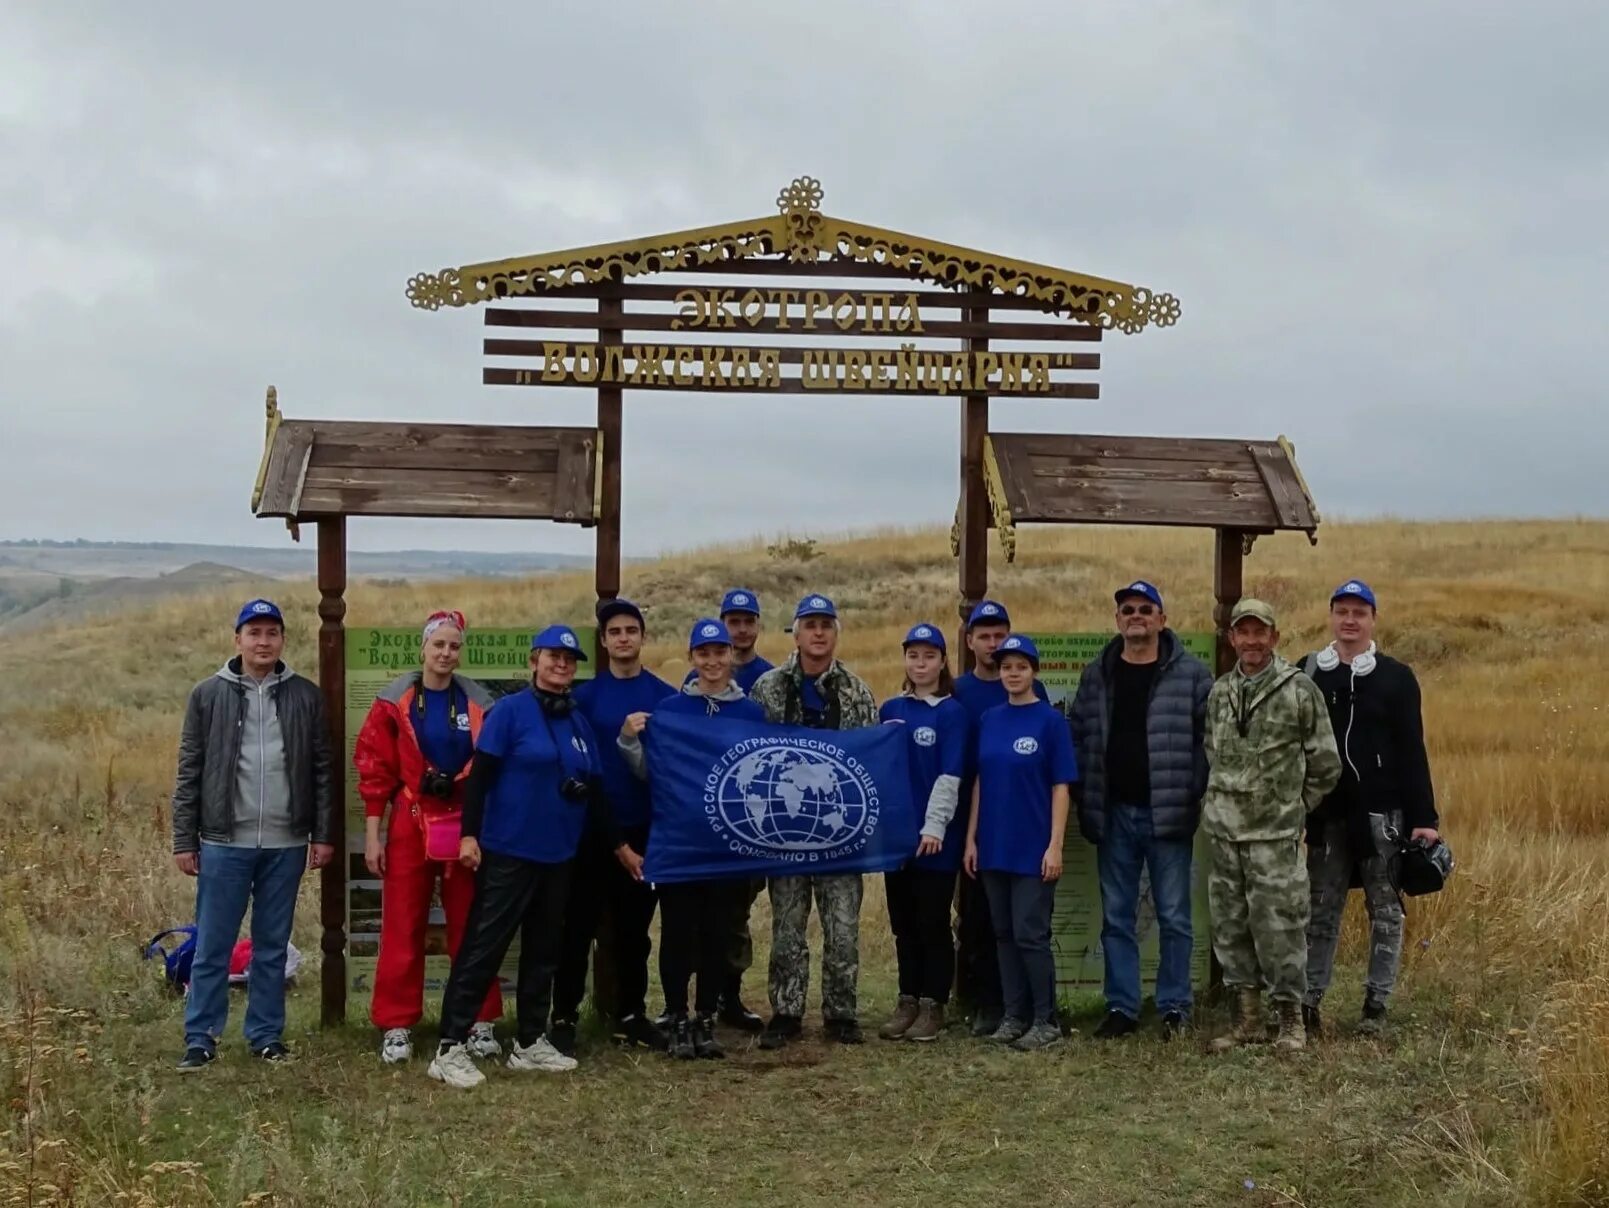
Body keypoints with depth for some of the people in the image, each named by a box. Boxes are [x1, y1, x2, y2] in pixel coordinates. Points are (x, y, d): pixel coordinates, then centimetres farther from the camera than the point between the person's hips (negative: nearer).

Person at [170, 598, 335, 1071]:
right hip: (224, 842, -1)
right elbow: (189, 772, 3)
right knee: (212, 947, 3)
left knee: (273, 947, 10)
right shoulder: (209, 694, 2)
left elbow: (322, 770, 6)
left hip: (286, 844, 1)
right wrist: (184, 840, 0)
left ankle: (267, 1035, 19)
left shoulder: (306, 696, 5)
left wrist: (323, 833, 2)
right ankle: (201, 1038, 13)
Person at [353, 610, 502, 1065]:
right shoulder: (394, 702, -1)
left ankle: (480, 1022, 16)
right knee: (403, 929, 2)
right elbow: (374, 770, -1)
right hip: (410, 826, -2)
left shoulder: (478, 703, 4)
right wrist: (371, 834, -5)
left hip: (465, 828, 2)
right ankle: (396, 1026, 11)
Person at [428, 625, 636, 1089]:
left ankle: (531, 1043, 23)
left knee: (544, 950, 12)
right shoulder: (510, 711, -7)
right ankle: (450, 1049, -4)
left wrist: (620, 845, 19)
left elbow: (594, 791, 17)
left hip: (558, 857, 7)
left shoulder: (579, 722, 11)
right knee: (483, 948, -6)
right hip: (508, 853, -6)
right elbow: (480, 775, -11)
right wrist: (469, 834, -18)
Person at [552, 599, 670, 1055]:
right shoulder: (584, 695, 0)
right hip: (592, 826, -2)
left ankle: (630, 1015, 22)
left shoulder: (665, 697, 3)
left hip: (644, 827, 2)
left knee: (634, 927, 11)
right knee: (579, 925, 1)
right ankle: (564, 1017, 9)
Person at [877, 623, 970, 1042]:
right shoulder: (890, 710, 10)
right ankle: (907, 1002, 19)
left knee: (933, 923, 1)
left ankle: (933, 1006, 10)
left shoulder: (952, 713, -6)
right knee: (904, 923, 11)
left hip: (935, 837, -5)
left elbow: (950, 776, -13)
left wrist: (934, 826, -20)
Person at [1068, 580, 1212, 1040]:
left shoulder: (1191, 674, -2)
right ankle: (1121, 1007, 16)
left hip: (1168, 813, -3)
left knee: (1174, 917, 3)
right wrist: (1085, 801, 3)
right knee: (1117, 917, 8)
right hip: (1114, 813, 4)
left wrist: (1198, 794, -11)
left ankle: (1175, 1007, 12)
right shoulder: (1096, 675, 9)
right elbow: (1078, 736, 12)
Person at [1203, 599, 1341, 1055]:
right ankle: (1247, 1019, 20)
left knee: (1279, 927, -4)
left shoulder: (1299, 690, -5)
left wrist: (1295, 805, 4)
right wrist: (1220, 803, 12)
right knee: (1230, 926, 9)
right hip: (1223, 832, 5)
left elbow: (1326, 765, 0)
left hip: (1274, 835, -5)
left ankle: (1291, 1020, 10)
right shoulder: (1219, 693, 10)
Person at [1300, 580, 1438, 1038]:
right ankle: (1308, 1000, 10)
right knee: (1322, 910, 6)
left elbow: (1411, 752, -2)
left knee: (1385, 910, 5)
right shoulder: (1306, 674, 4)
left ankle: (1376, 1004, 12)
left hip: (1381, 813, -1)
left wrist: (1424, 817, -7)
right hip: (1326, 815, 2)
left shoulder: (1396, 677, -1)